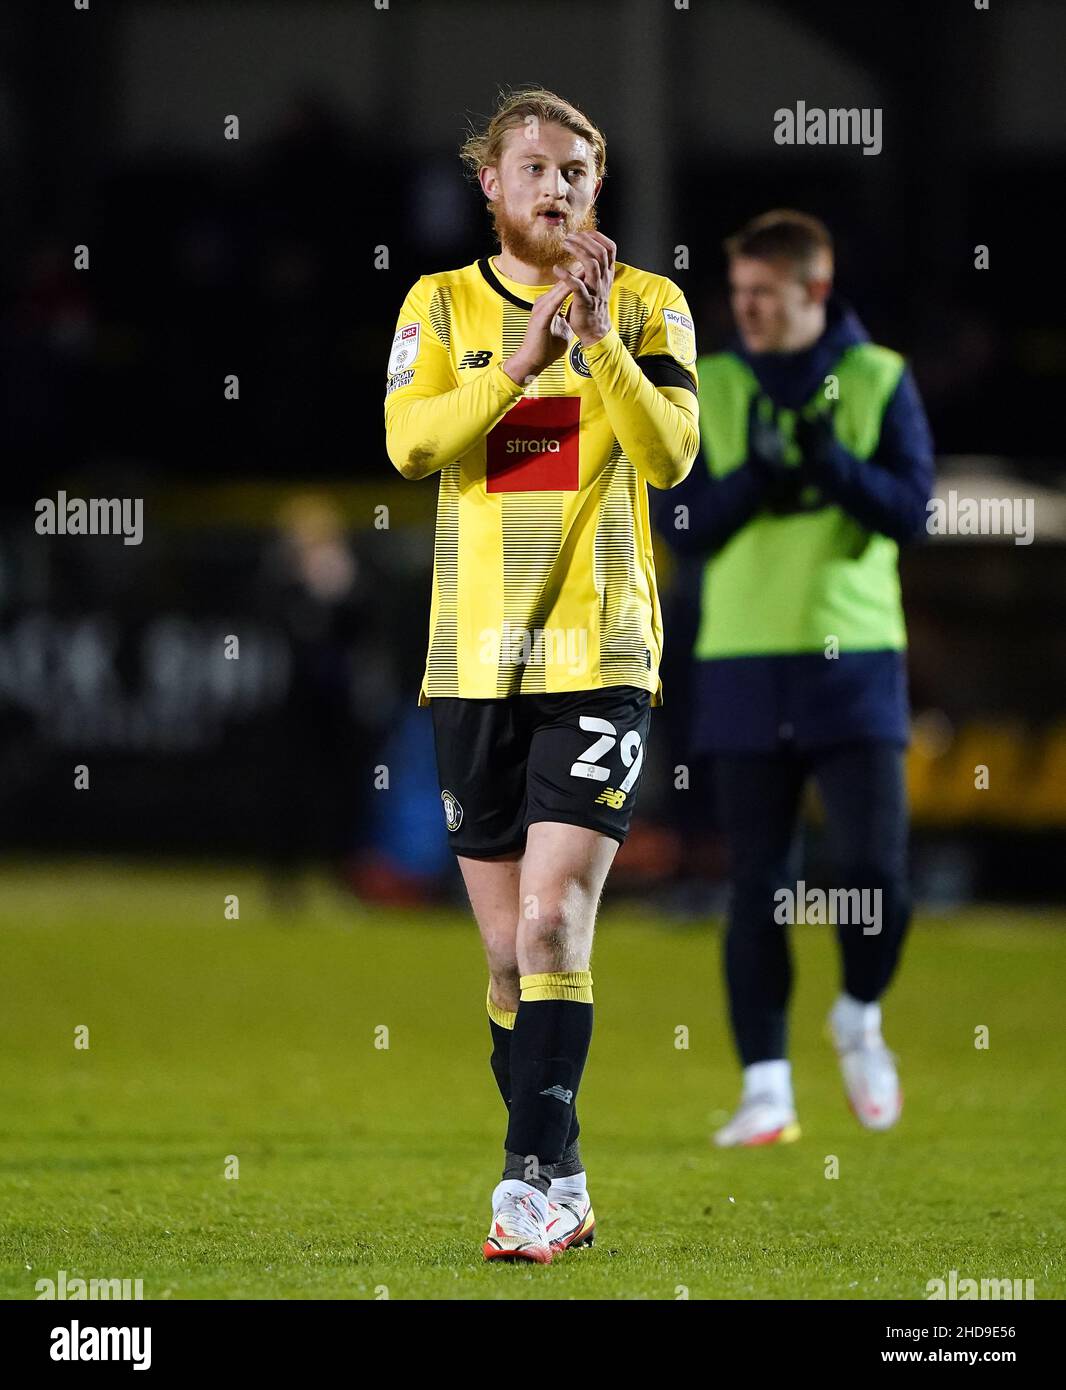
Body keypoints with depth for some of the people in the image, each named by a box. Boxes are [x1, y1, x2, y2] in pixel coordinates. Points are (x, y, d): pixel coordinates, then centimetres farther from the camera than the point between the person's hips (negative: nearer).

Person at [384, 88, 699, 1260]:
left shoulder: (648, 306, 4)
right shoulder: (440, 306, 8)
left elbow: (671, 455, -10)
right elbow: (407, 443, -8)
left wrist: (600, 340, -23)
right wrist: (519, 363, -20)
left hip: (600, 657, -3)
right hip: (473, 663, 3)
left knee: (553, 922, -15)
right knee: (508, 950, 7)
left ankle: (532, 1179, -14)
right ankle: (561, 1185, 16)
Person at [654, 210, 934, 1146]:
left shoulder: (878, 380, 3)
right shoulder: (709, 390, 6)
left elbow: (911, 510, -4)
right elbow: (682, 525, 0)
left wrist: (831, 463, -19)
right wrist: (758, 477, -16)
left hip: (854, 658, -1)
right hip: (743, 665, 1)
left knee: (876, 873, -8)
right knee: (758, 886, -1)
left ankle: (860, 1018, 20)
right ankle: (767, 1087, 5)